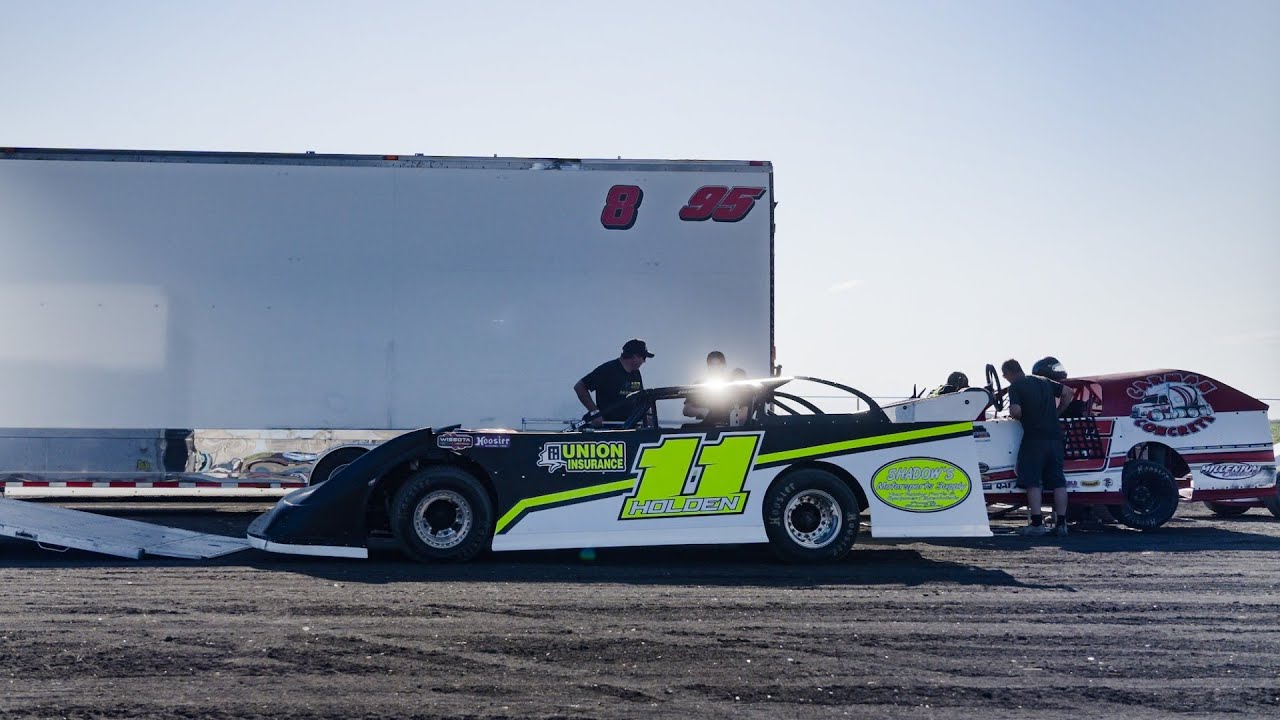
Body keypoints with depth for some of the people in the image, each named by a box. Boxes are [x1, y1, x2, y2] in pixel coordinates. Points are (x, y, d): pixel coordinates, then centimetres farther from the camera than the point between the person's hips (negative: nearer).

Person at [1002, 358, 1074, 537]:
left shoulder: (1015, 386, -4)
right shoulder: (1044, 381, 15)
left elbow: (1015, 410, -17)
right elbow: (1068, 392, 16)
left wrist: (1019, 417, 5)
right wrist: (1056, 413, 19)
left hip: (1034, 438, -6)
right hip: (1055, 437, 6)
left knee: (1033, 482, -2)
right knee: (1058, 481, 7)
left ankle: (1037, 524, -5)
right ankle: (1061, 523, 7)